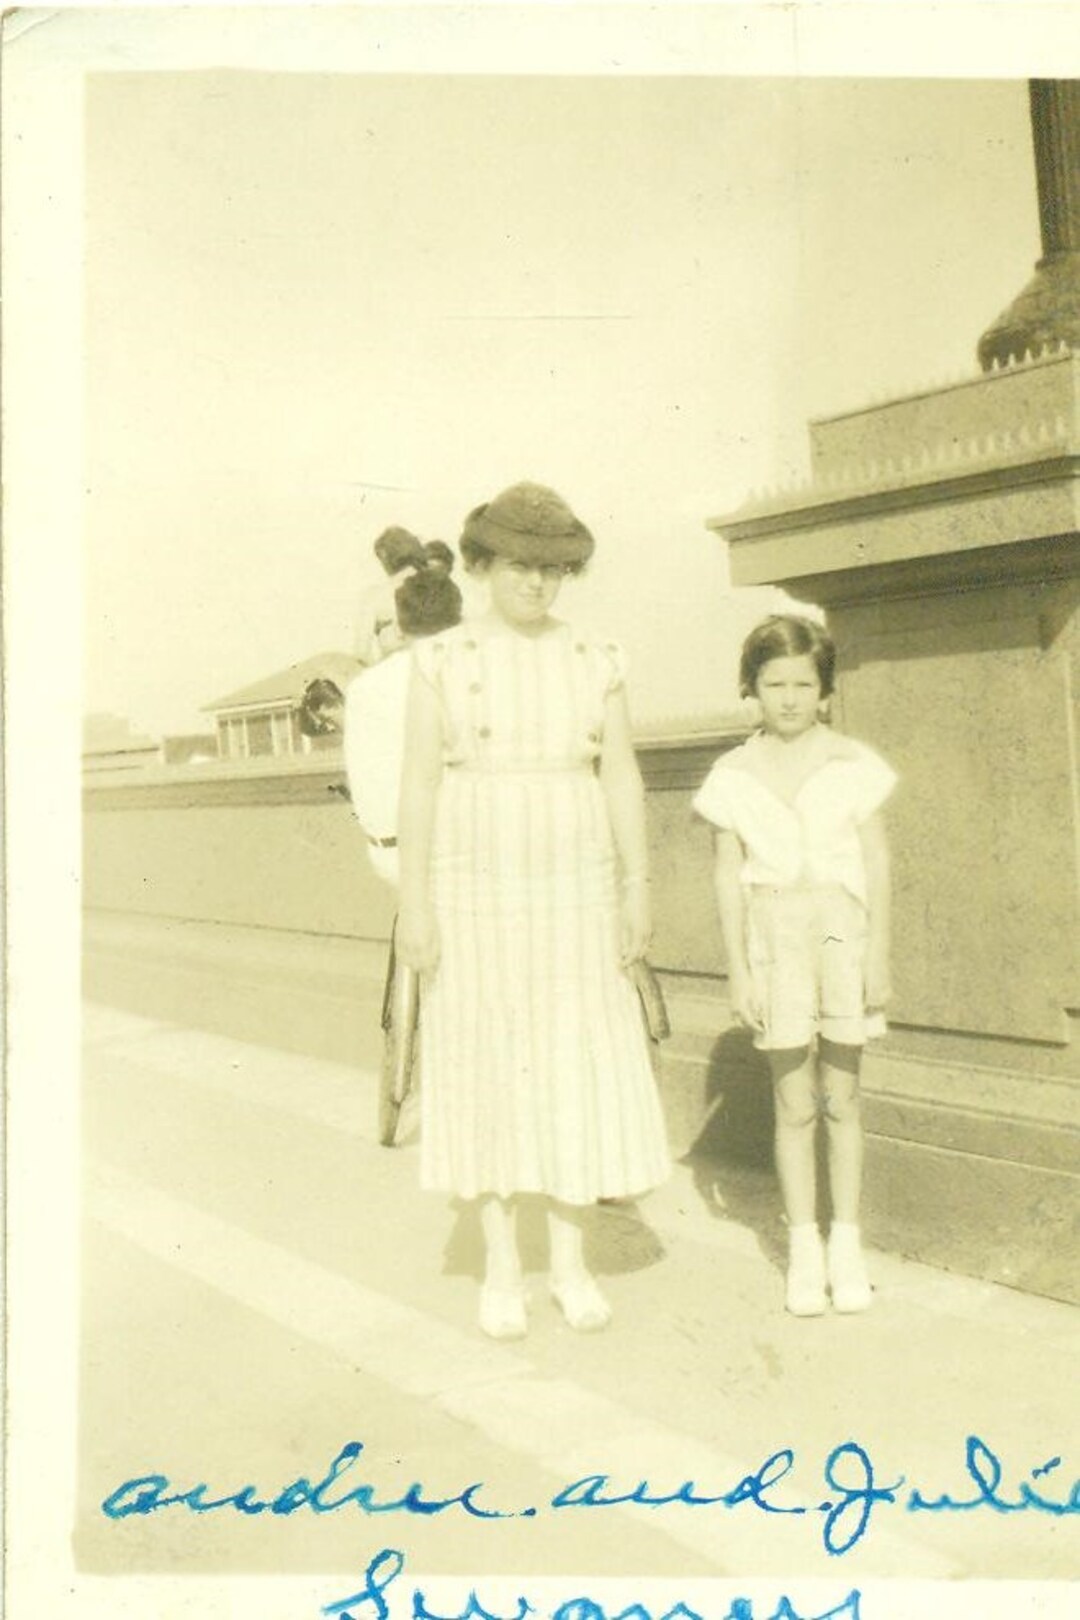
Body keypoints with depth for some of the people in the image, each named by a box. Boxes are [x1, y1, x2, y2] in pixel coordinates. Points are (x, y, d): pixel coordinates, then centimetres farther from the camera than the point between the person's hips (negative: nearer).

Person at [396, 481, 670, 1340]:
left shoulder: (596, 662, 4)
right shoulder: (442, 660, -2)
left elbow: (622, 780, 2)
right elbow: (419, 784, -4)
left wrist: (637, 892, -4)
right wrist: (414, 902, -9)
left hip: (572, 893, 2)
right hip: (477, 891, -2)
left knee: (580, 1072, 2)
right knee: (490, 1071, 3)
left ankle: (571, 1262, 19)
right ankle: (502, 1267, 18)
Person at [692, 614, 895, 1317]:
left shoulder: (853, 764, 0)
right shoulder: (735, 776, 2)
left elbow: (877, 862, 2)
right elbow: (730, 875, 3)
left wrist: (879, 954, -2)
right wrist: (738, 968, 0)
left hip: (843, 927, 0)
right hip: (775, 936, 0)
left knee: (842, 1094, 8)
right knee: (794, 1100, 5)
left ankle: (847, 1242, 22)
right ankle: (804, 1247, 18)